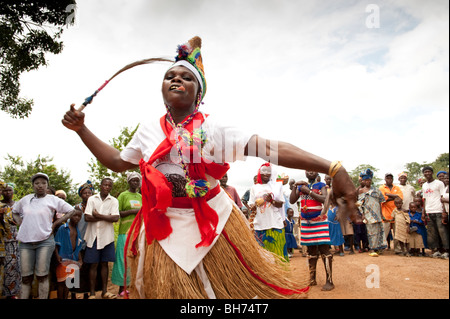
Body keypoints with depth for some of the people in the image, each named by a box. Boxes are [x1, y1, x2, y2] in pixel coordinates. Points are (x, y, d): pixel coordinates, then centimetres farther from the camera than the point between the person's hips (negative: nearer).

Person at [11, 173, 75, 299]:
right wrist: (21, 224, 11)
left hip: (45, 241, -3)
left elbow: (71, 211, 3)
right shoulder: (26, 199, 11)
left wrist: (55, 224, -1)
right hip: (25, 242, 3)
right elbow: (15, 211, 28)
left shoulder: (53, 200, 1)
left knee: (42, 276, -1)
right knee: (26, 278, 6)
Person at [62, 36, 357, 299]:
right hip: (162, 231, 3)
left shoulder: (213, 127, -9)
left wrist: (332, 168, -29)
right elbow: (118, 162, 17)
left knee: (233, 288, 9)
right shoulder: (149, 129, 3)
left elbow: (268, 148, -20)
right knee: (168, 290, 12)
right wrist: (81, 128, 13)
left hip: (211, 224, -2)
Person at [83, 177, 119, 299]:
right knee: (93, 264, 2)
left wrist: (98, 215, -11)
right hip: (93, 235, -1)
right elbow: (87, 217, -6)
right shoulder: (92, 199, 5)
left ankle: (104, 291, 16)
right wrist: (106, 217, -8)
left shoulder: (114, 201, 5)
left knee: (104, 263, 7)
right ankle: (92, 293, 9)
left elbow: (115, 218, -8)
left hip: (107, 236, 1)